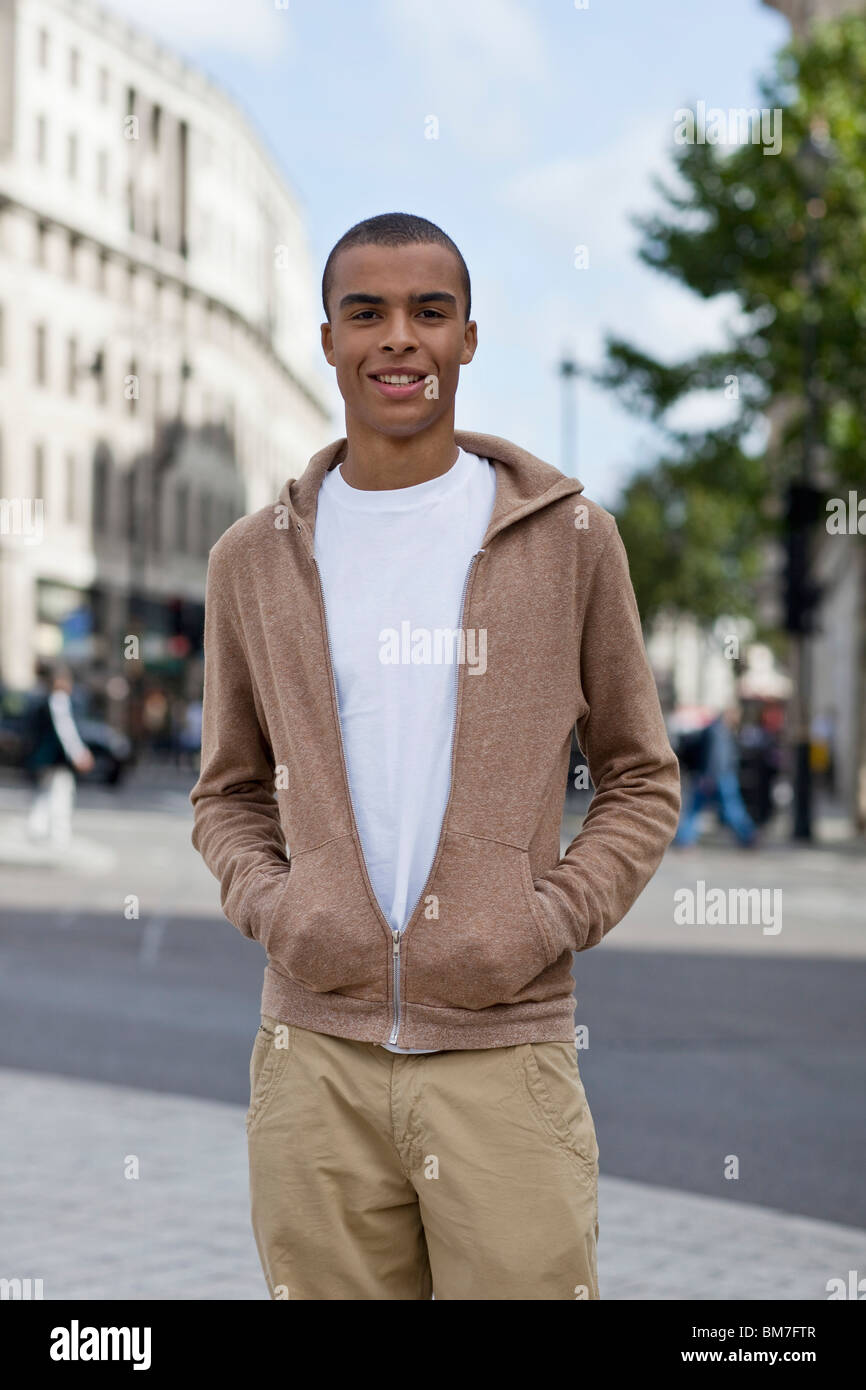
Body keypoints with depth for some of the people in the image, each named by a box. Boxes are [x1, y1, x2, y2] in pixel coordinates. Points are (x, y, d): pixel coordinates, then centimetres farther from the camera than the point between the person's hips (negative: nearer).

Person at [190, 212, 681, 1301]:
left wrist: (552, 921, -6)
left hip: (504, 1052, -1)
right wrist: (268, 906, -2)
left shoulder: (568, 538, 5)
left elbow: (640, 780, 10)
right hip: (316, 1058, 2)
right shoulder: (255, 560, 10)